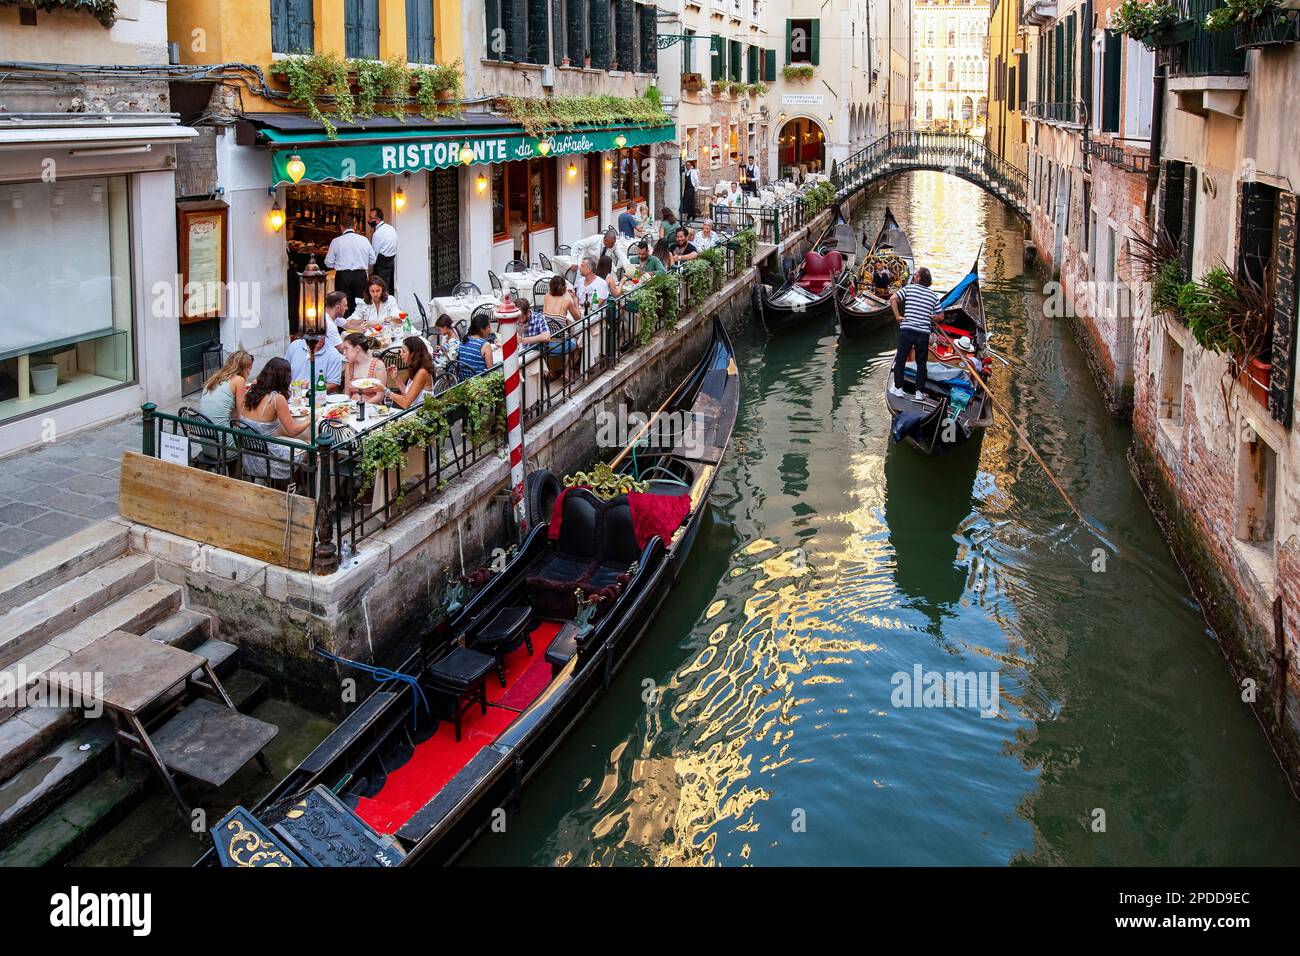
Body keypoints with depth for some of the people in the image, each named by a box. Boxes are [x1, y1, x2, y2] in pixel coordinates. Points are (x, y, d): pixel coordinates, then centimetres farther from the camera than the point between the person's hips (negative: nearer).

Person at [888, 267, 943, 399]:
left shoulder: (909, 288, 0)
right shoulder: (934, 295, 8)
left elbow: (893, 299, -11)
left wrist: (897, 316, -5)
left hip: (907, 330, -2)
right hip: (924, 333, 2)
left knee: (900, 359, 9)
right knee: (921, 363, 11)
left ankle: (898, 388, 8)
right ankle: (920, 391, 12)